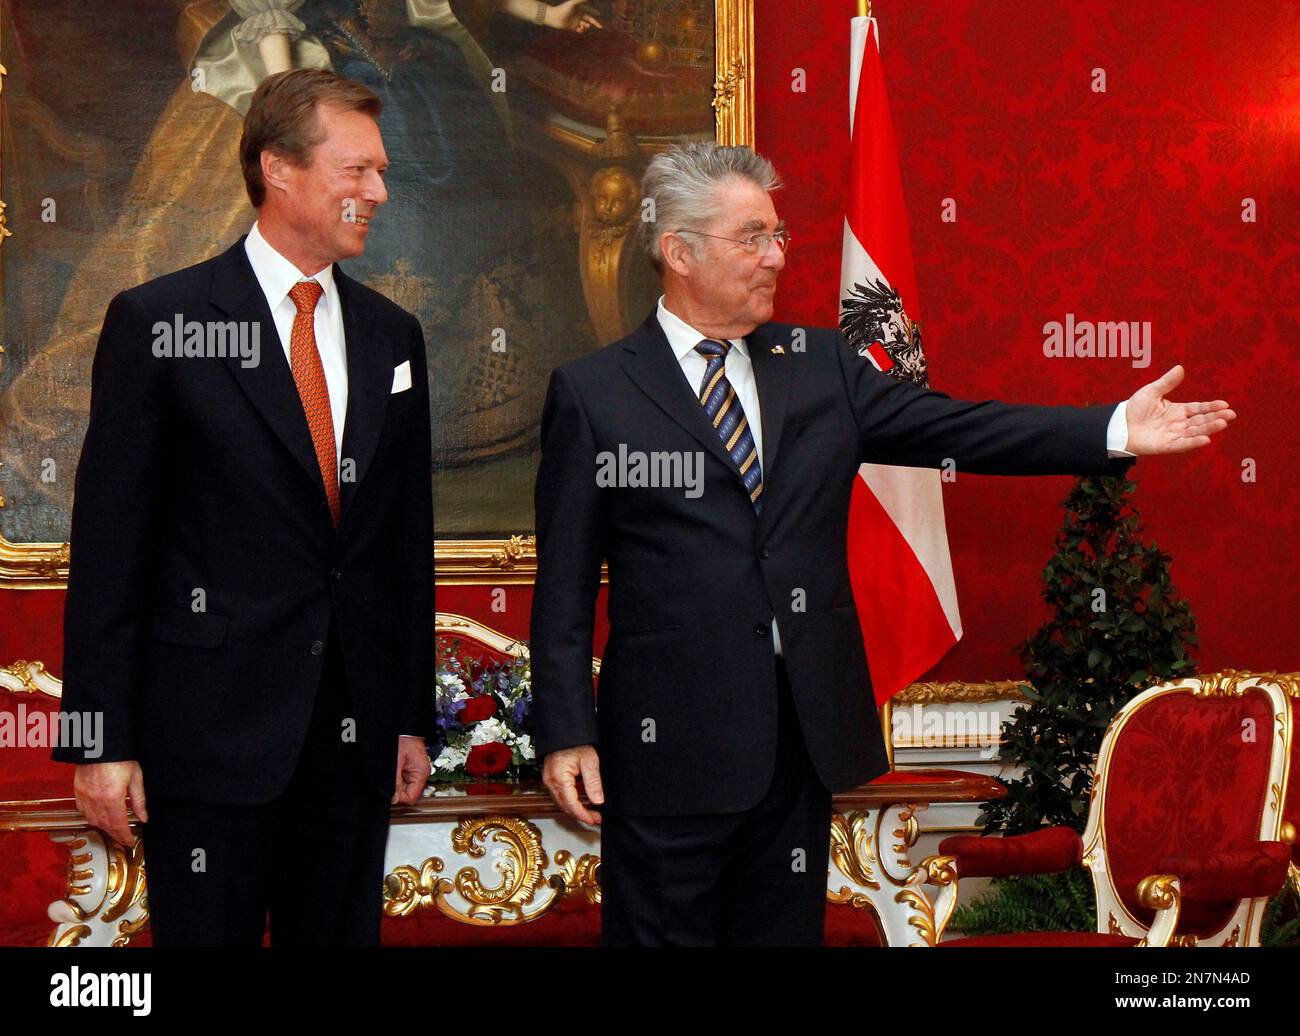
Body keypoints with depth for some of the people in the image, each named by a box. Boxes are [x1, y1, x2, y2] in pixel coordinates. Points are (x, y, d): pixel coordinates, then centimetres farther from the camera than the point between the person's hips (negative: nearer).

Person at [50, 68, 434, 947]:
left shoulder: (392, 335, 10)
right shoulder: (157, 323, -5)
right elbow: (109, 544, -6)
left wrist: (415, 717, 12)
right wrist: (103, 739, -9)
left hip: (356, 729, 5)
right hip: (213, 725, -5)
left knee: (340, 932, 11)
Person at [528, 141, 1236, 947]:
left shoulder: (822, 366, 9)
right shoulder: (592, 392, -2)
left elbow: (953, 428, 2)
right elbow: (566, 585, -3)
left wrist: (1116, 431, -8)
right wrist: (566, 734, -8)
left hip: (808, 734, 4)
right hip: (670, 744, -4)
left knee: (785, 930, 14)